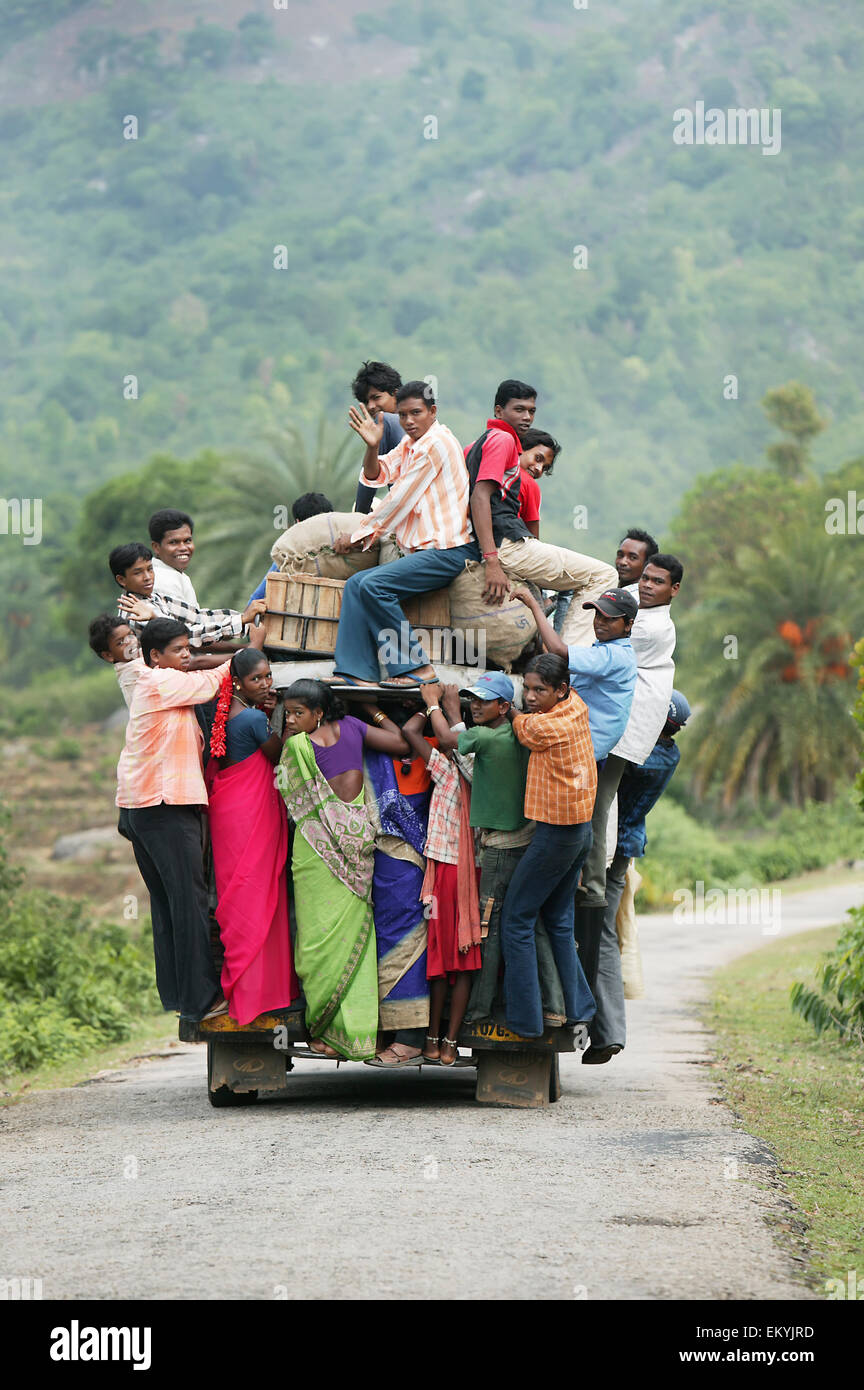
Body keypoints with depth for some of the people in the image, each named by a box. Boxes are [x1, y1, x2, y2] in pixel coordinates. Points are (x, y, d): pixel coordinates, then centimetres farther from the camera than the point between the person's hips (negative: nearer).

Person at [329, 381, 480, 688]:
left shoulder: (436, 443, -10)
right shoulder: (410, 444, 20)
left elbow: (399, 500, -10)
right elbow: (377, 475, 10)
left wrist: (358, 535, -1)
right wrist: (372, 447, -11)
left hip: (449, 550, -10)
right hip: (423, 549, 10)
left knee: (373, 585, -23)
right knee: (356, 584, -2)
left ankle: (416, 667, -18)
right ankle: (358, 673, -8)